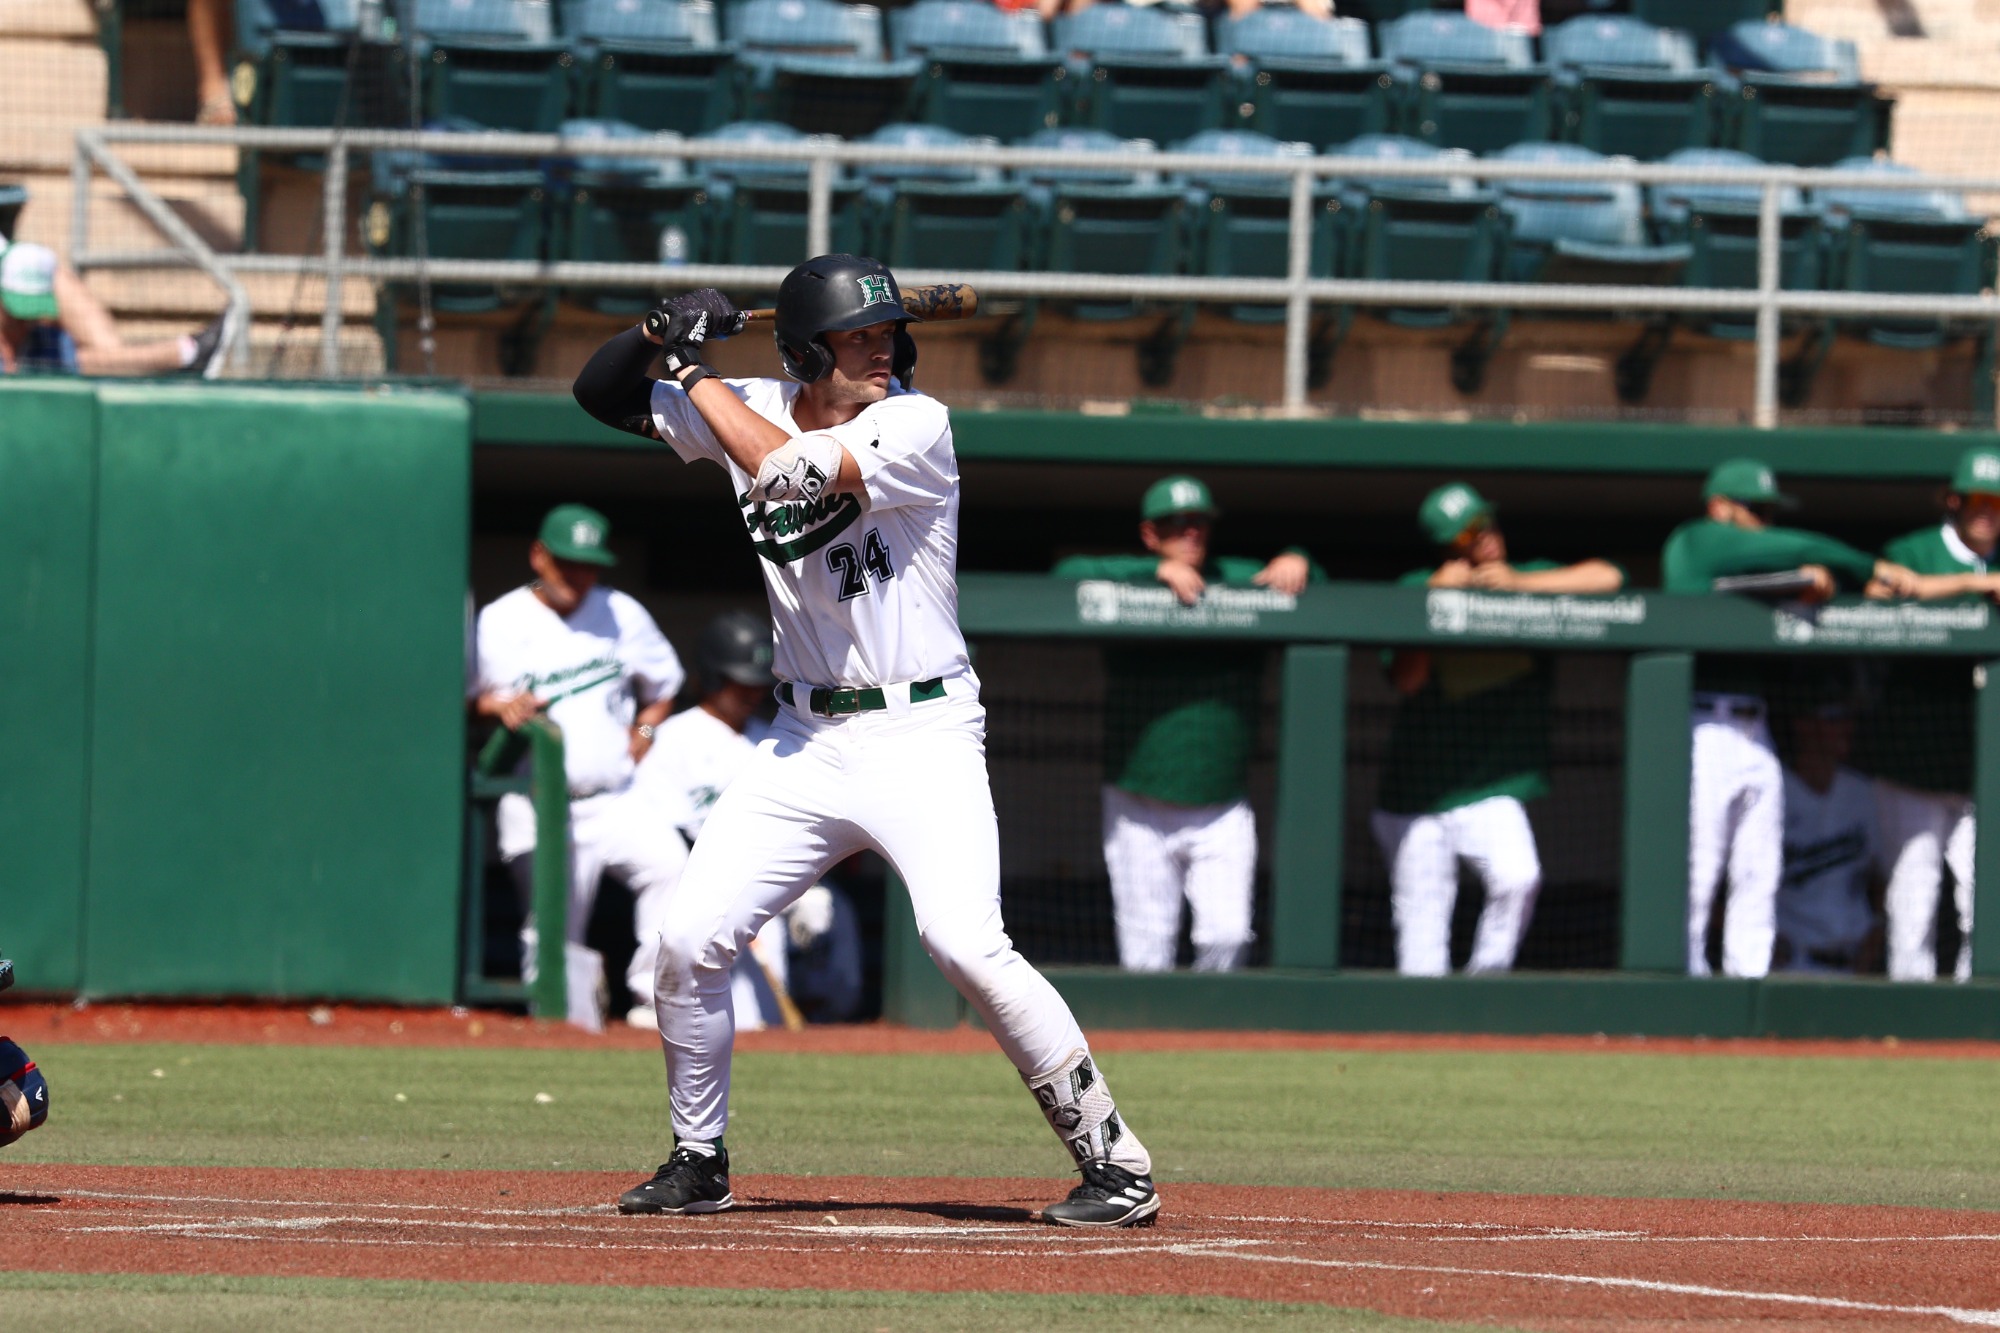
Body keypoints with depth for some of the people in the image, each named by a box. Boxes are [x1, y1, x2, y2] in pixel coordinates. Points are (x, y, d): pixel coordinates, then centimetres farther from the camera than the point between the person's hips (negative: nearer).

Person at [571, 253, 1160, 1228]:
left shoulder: (915, 425, -12)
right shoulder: (751, 412, 4)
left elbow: (791, 468, -26)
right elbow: (603, 394, 12)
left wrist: (690, 368, -15)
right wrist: (659, 335, -8)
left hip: (922, 736, -6)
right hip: (806, 744, 6)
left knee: (965, 942, -22)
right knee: (689, 937, 0)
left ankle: (1115, 1163, -14)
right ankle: (697, 1163, 20)